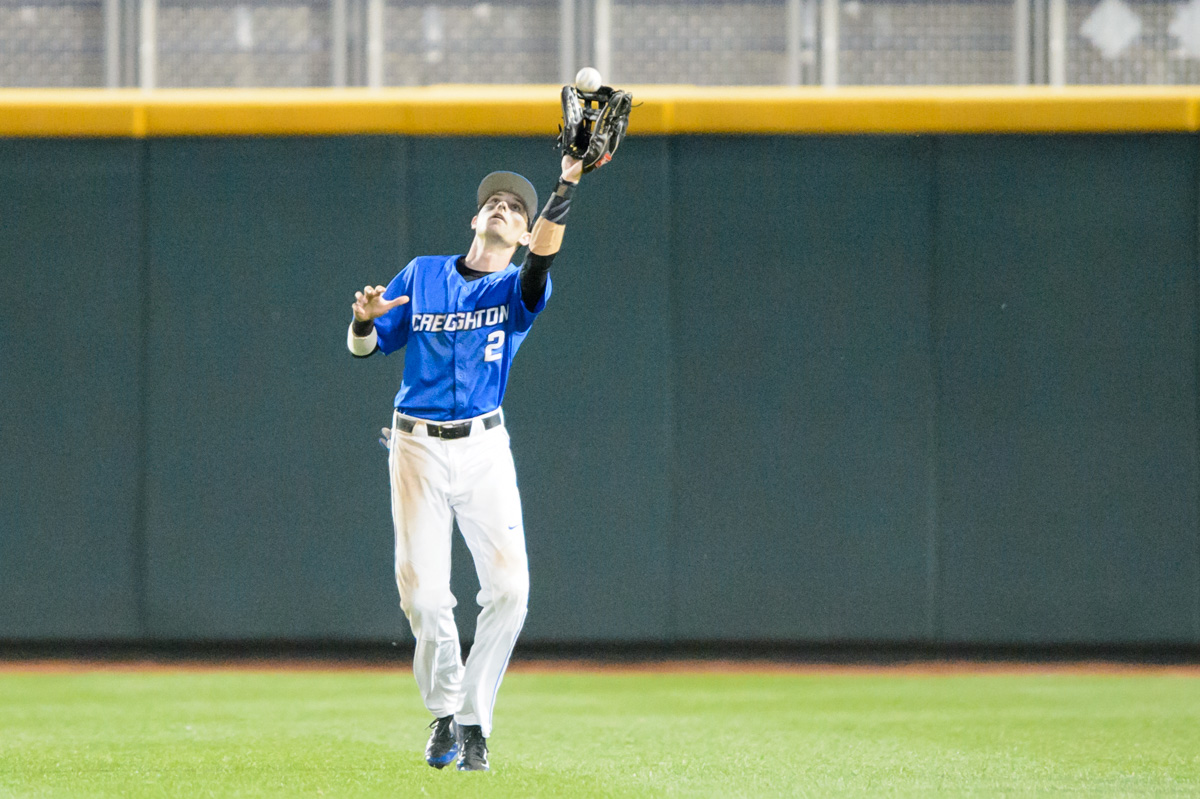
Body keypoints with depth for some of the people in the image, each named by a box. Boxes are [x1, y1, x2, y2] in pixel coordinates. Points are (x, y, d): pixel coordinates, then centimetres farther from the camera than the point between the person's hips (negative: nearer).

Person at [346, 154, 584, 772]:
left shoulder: (517, 289, 5)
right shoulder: (422, 275, 10)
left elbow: (543, 256, -18)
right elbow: (365, 348, 8)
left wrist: (566, 184, -31)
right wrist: (365, 319, -16)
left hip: (485, 449, 0)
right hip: (417, 448, 0)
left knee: (508, 587, -13)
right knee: (422, 593, -6)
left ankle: (474, 721, 2)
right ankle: (444, 711, 17)